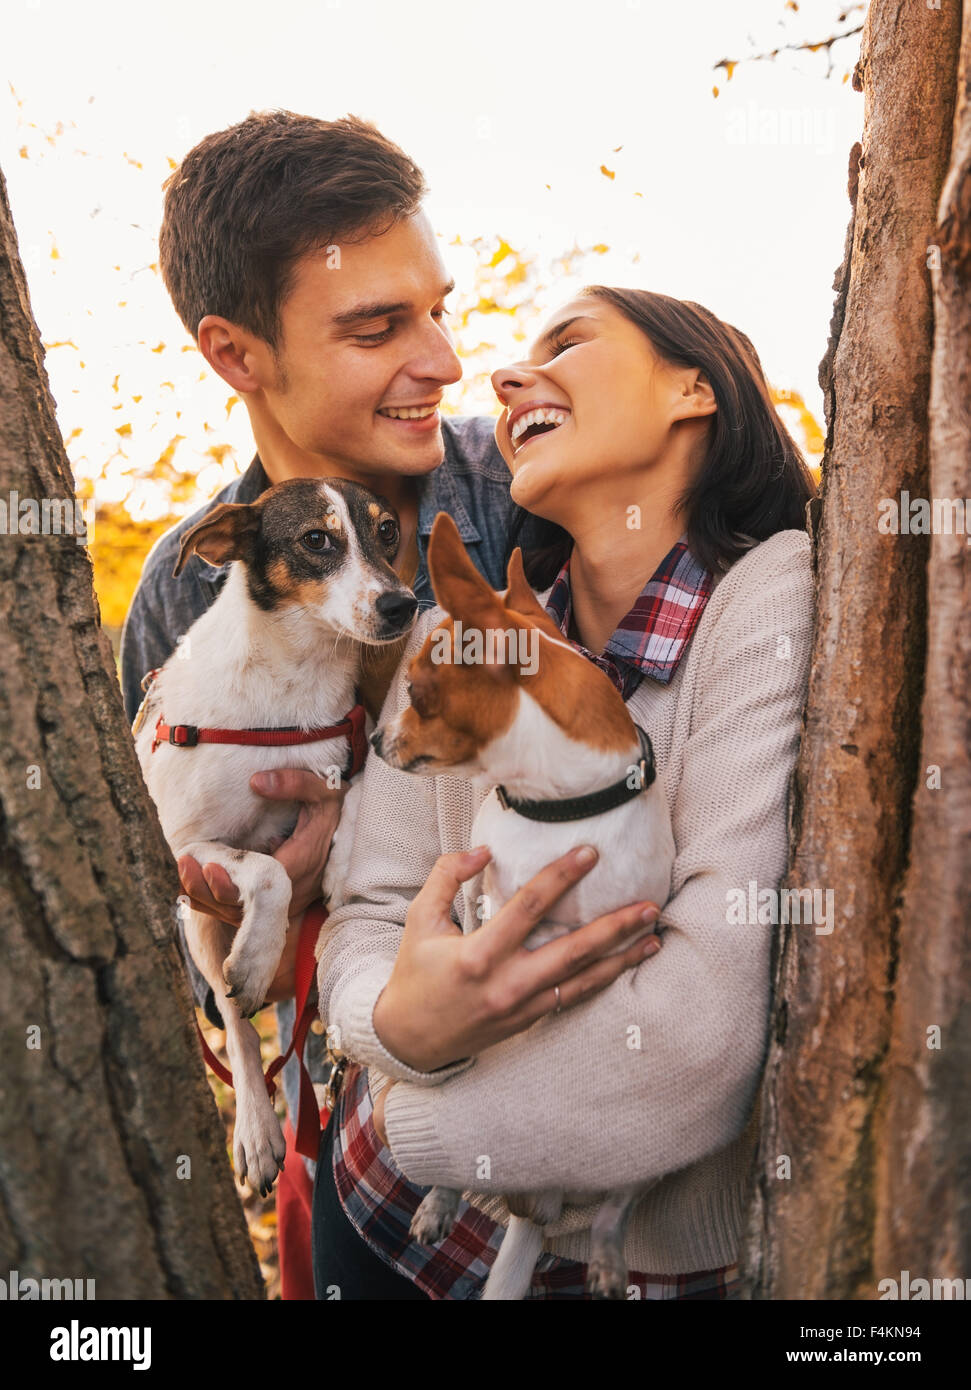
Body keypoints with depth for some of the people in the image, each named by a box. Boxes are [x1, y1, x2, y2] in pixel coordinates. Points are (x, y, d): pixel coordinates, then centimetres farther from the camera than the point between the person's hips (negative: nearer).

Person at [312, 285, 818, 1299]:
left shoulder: (780, 598, -21)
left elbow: (721, 1017, -28)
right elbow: (369, 916, -5)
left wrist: (416, 1116, -16)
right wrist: (398, 1021, -28)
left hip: (666, 1255, -3)